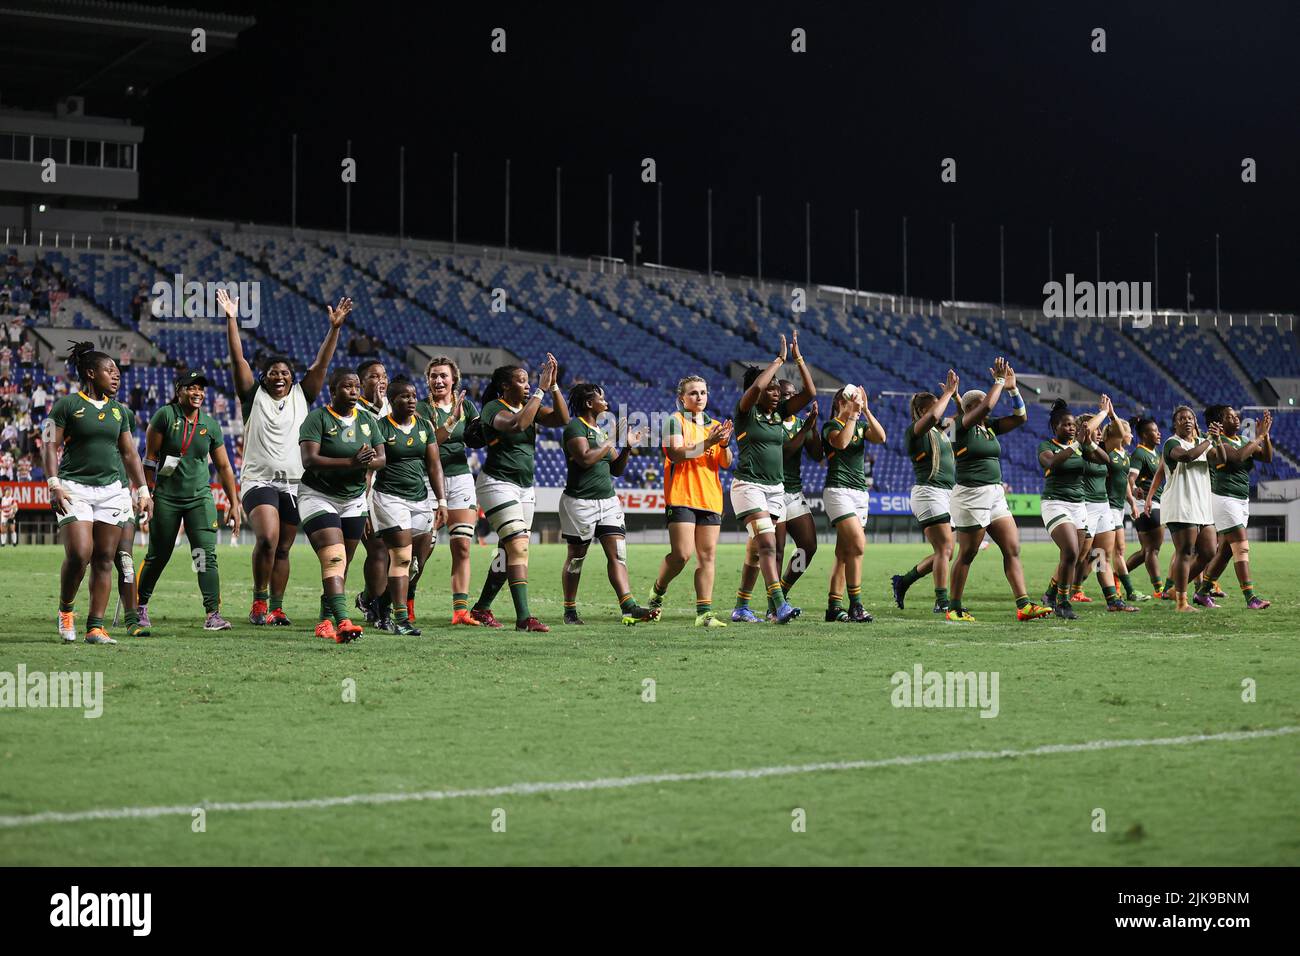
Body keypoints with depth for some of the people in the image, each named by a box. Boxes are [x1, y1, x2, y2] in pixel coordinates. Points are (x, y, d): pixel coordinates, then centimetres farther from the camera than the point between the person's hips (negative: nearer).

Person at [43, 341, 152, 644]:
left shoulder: (118, 411, 16)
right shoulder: (67, 405, 0)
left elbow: (129, 453, 21)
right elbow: (49, 446, -3)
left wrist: (142, 491, 14)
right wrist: (54, 485, -14)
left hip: (111, 491, 5)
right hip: (75, 489, -5)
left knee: (104, 561, -1)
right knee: (79, 554, -17)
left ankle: (96, 627, 2)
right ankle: (65, 610, 8)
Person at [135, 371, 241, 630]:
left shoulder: (210, 425, 4)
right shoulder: (165, 416, -6)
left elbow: (224, 467, 9)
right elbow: (150, 457, -3)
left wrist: (234, 504, 6)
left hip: (199, 497, 2)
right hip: (166, 498, -2)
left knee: (206, 555, -10)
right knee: (158, 556, 7)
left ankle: (213, 614, -12)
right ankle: (140, 605, 27)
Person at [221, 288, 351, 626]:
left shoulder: (301, 396, 11)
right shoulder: (254, 396, 5)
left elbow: (321, 364, 5)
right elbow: (238, 359, -3)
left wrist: (335, 328, -4)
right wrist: (231, 320, -10)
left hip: (294, 483, 3)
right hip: (259, 480, -3)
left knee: (283, 550, 6)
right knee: (267, 539, -22)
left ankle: (276, 608, 13)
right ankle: (259, 602, -10)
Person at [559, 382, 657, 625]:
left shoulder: (601, 429, 17)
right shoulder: (575, 427, -8)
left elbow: (616, 470, 19)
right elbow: (585, 459, -24)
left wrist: (627, 448, 5)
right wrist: (610, 443, -12)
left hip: (608, 500, 7)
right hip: (580, 502, -7)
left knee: (617, 554, -7)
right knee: (576, 557, 5)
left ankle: (629, 607, -17)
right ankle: (570, 611, 17)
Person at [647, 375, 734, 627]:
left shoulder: (714, 425, 18)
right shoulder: (675, 420, 1)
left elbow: (726, 463, 13)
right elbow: (675, 453, -13)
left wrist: (724, 444, -8)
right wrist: (706, 443, -22)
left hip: (710, 499, 6)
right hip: (681, 496, -6)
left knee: (707, 556, -1)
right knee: (682, 554, -14)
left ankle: (704, 612, -2)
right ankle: (658, 591, 12)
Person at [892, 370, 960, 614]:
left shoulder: (941, 431, 20)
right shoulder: (915, 431, -6)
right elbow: (933, 416, -24)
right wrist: (948, 392, -15)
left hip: (946, 493, 9)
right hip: (929, 491, -9)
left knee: (944, 552, 7)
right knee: (945, 548, -14)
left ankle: (903, 581, 20)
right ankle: (942, 602, -11)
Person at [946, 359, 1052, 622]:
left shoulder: (990, 428, 14)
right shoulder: (962, 426, -7)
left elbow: (1021, 417, 11)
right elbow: (987, 406, -22)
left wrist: (1012, 388, 2)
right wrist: (1000, 381, -10)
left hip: (995, 494, 8)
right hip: (970, 494, -8)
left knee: (1012, 549, -1)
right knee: (967, 554, -2)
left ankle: (1024, 605, -5)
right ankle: (954, 608, 8)